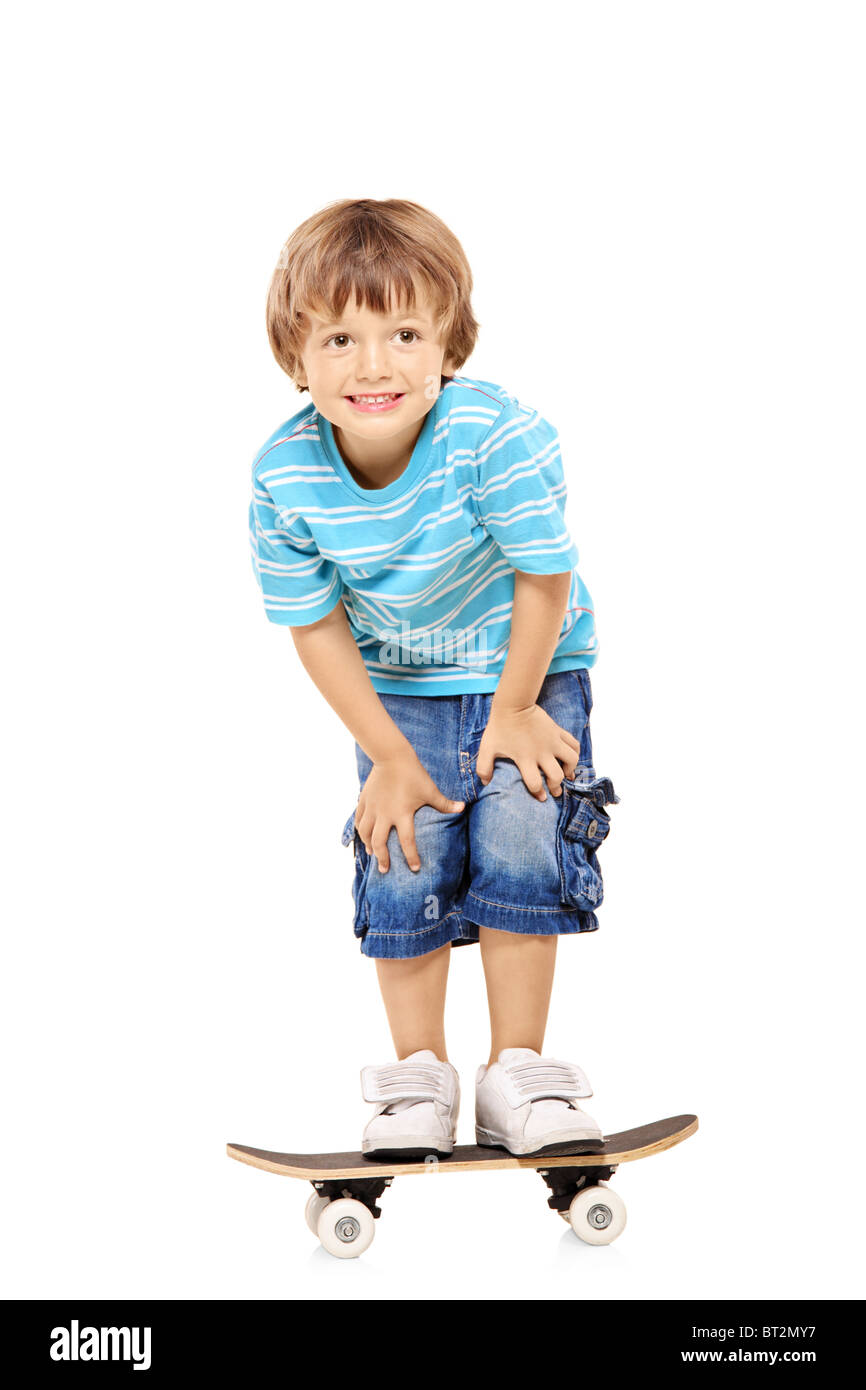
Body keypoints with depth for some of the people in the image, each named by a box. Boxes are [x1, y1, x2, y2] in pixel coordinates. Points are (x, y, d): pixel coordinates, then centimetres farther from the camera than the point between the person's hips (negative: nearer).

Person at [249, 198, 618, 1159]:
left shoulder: (496, 434, -32)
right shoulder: (284, 475, -22)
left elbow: (543, 580, -20)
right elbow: (315, 626, -11)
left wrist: (515, 713, -12)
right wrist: (388, 754, -10)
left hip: (531, 668, -2)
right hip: (399, 685, 2)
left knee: (520, 845, -14)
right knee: (405, 865, -7)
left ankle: (517, 1076, 2)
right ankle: (418, 1078, 11)